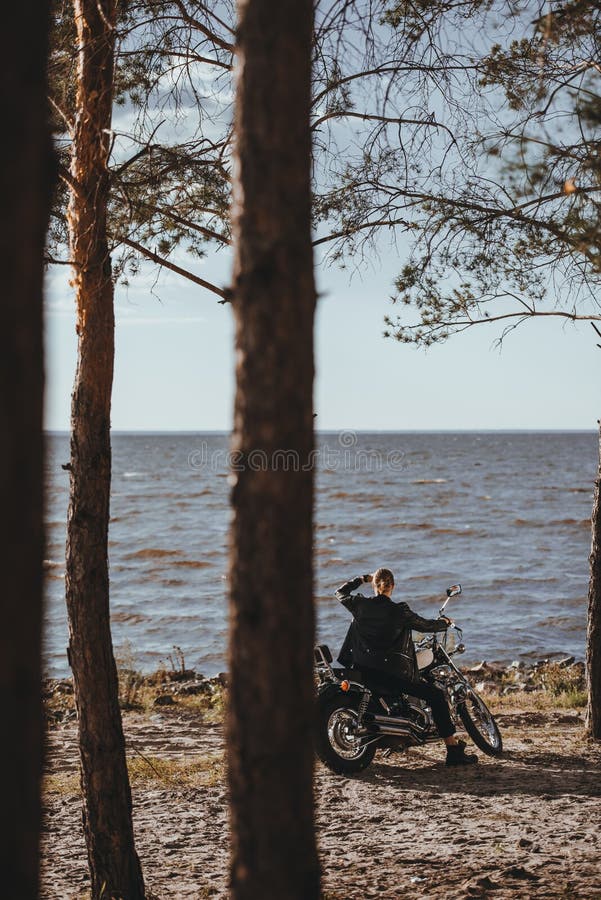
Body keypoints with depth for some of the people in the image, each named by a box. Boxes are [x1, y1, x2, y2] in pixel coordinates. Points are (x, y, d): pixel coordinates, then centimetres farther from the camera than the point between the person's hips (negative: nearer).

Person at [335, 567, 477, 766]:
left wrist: (362, 579, 30)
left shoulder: (359, 605, 0)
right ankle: (454, 752, -1)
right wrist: (444, 623, 24)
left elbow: (340, 592, 19)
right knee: (436, 695, 3)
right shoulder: (399, 612, -9)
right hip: (391, 673, -5)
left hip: (362, 668, 5)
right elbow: (425, 625, 4)